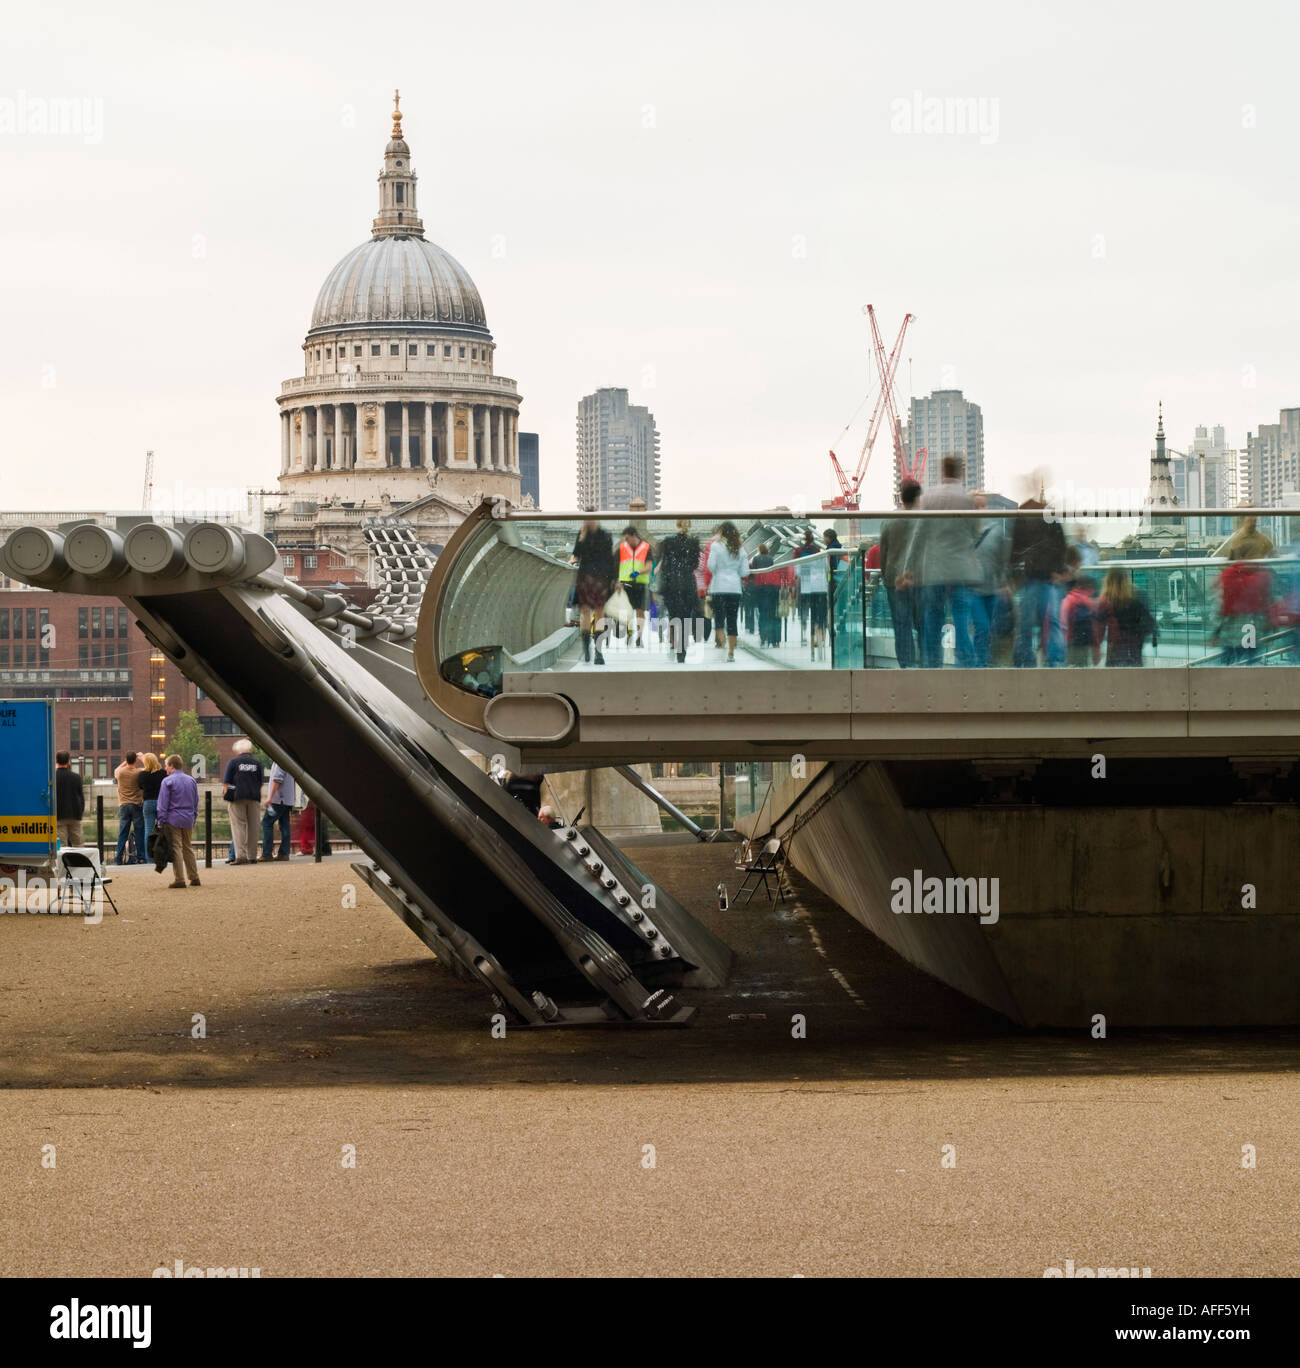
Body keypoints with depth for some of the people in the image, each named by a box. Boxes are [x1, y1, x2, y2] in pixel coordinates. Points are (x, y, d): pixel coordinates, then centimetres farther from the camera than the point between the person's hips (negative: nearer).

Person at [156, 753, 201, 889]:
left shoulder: (167, 781, -7)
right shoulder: (191, 781, 11)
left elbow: (163, 804, -8)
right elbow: (196, 803, 16)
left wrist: (161, 822, -5)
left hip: (173, 819, -6)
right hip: (189, 819, 6)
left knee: (176, 848, -3)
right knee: (188, 848, 15)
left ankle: (179, 879, -6)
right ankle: (194, 877, 16)